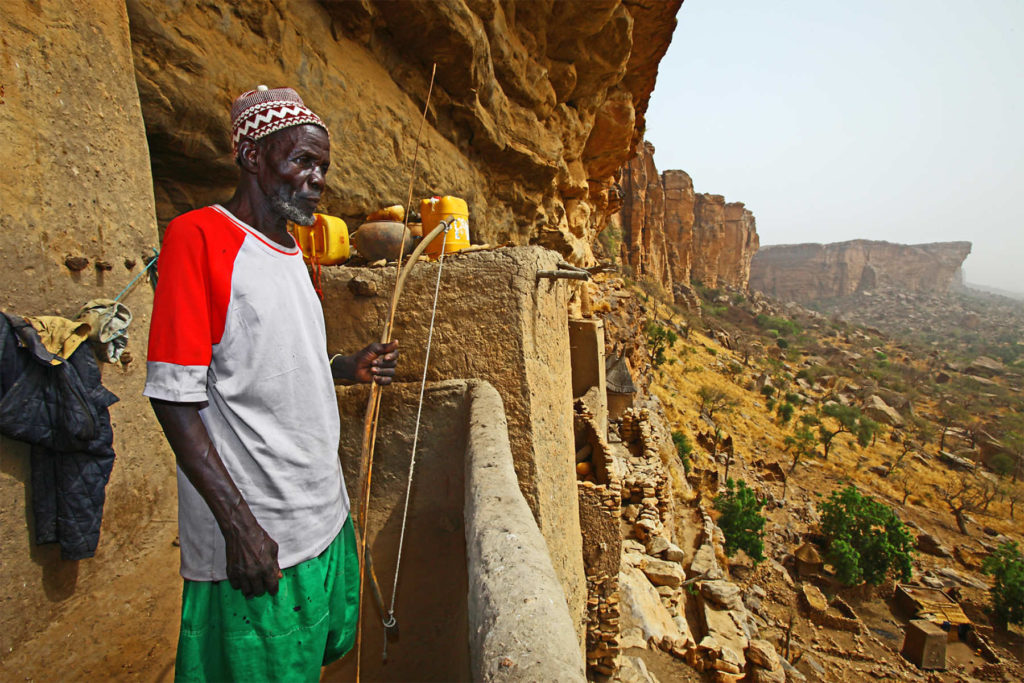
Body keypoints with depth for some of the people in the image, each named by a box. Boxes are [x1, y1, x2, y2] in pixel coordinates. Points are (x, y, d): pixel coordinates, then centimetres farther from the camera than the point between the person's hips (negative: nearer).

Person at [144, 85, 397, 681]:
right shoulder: (199, 234, -14)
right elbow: (176, 397, -17)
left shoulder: (293, 252, 12)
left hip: (324, 515, 8)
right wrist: (238, 523, -20)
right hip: (254, 536, -8)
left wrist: (350, 367, 1)